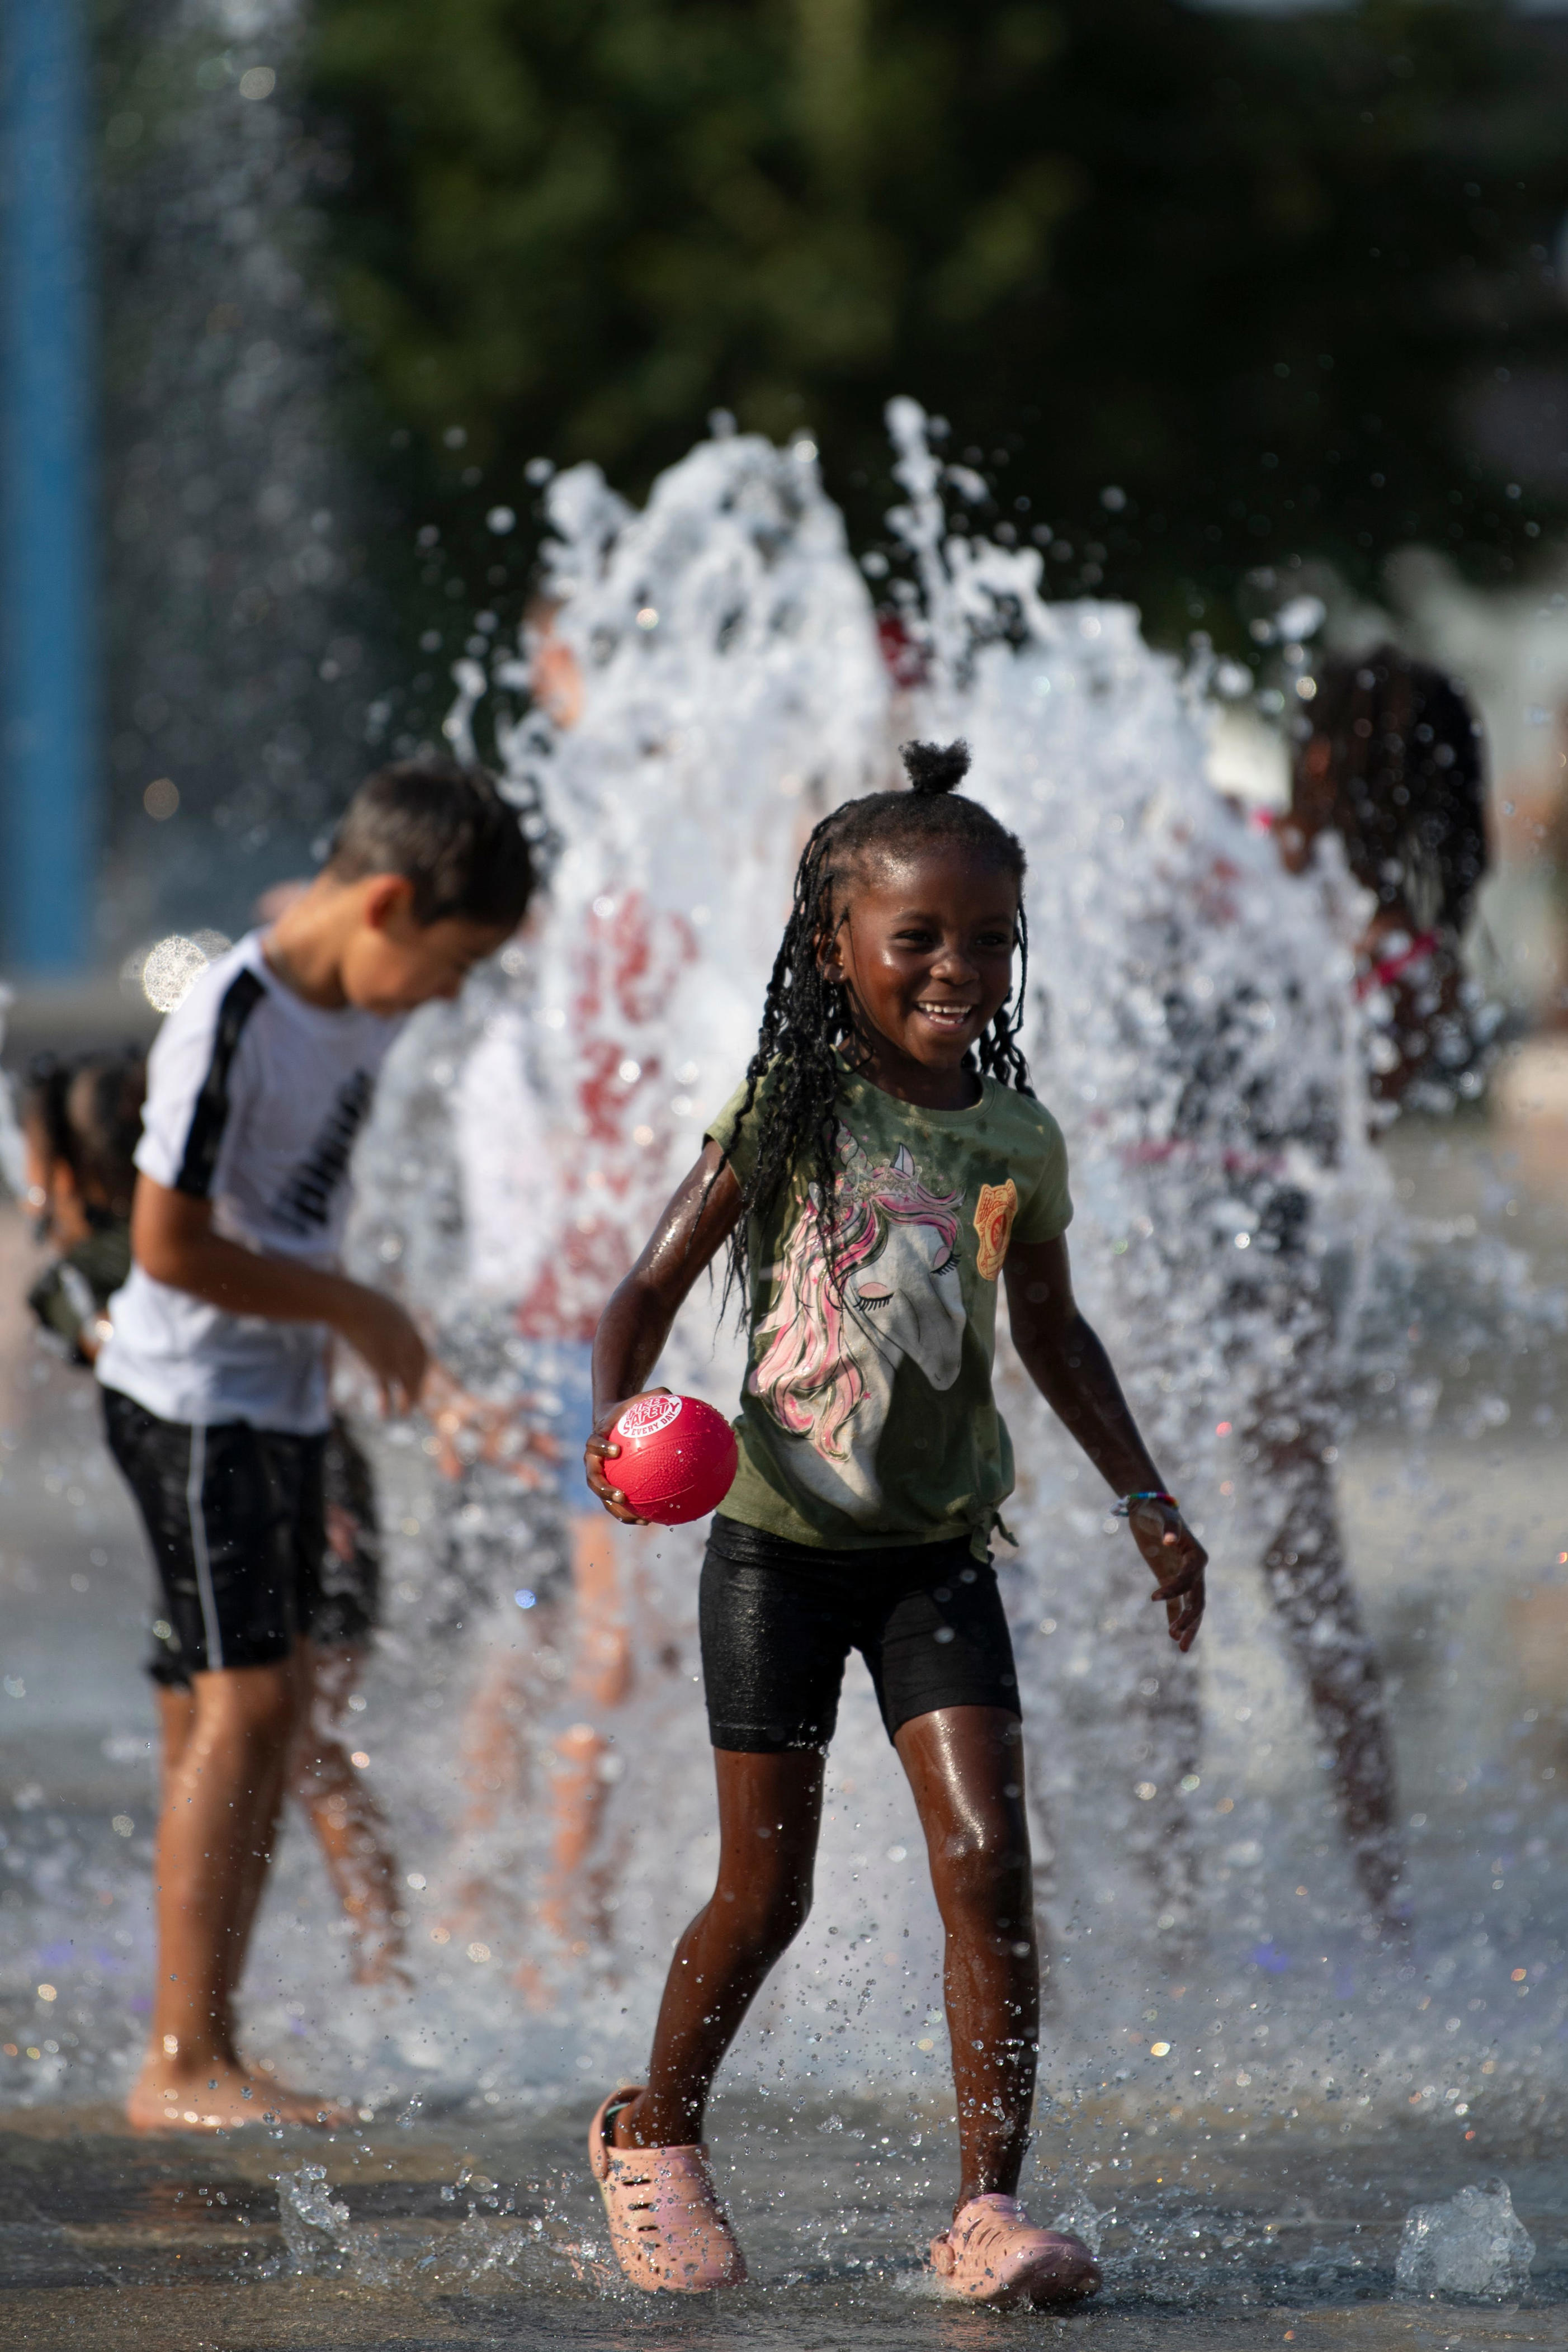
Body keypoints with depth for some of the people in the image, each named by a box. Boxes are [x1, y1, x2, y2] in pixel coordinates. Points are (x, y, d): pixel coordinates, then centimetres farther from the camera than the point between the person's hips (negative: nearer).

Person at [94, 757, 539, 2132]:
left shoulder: (362, 1007, 5)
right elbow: (169, 1246, -23)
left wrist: (349, 1327, 7)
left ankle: (209, 2049, 13)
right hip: (191, 1400, -9)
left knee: (275, 1705, 8)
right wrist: (357, 1312, -14)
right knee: (242, 1700, -13)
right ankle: (181, 2064, -12)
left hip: (284, 1399, 9)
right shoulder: (230, 1023, -22)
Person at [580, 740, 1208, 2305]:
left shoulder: (1018, 1145, 3)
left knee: (988, 1862, -12)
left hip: (938, 1550, 3)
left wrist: (1144, 1498, 15)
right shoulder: (785, 1116, -7)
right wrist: (617, 1422, -21)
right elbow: (650, 1292, -3)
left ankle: (988, 2209, -8)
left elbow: (1051, 1330, 19)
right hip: (780, 1543, -3)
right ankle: (652, 2138, 29)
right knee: (766, 1892, 3)